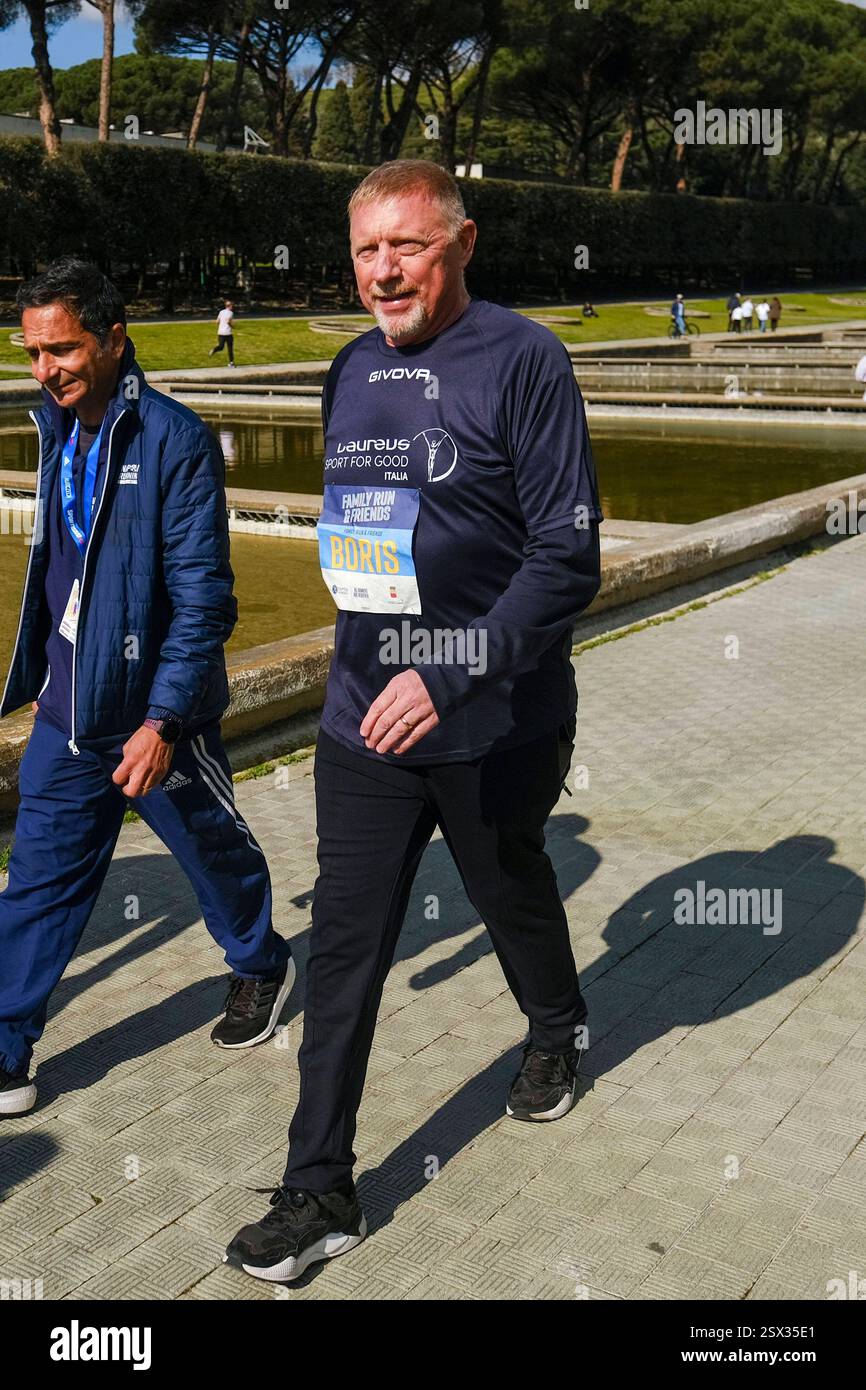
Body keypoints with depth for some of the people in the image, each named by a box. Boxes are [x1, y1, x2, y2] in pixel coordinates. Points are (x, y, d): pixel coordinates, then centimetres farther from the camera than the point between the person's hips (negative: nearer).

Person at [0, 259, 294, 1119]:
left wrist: (162, 720, -23)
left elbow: (202, 598, -18)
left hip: (152, 716, -5)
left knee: (216, 856, 17)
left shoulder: (174, 439, -16)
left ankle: (262, 967, 44)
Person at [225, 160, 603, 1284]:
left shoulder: (522, 359, -13)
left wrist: (454, 676, -28)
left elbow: (568, 557, -19)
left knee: (513, 895, 20)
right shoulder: (352, 371, 7)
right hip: (365, 718, 5)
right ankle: (321, 1193, 16)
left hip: (495, 722, -4)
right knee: (343, 947, 4)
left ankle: (559, 1030, 53)